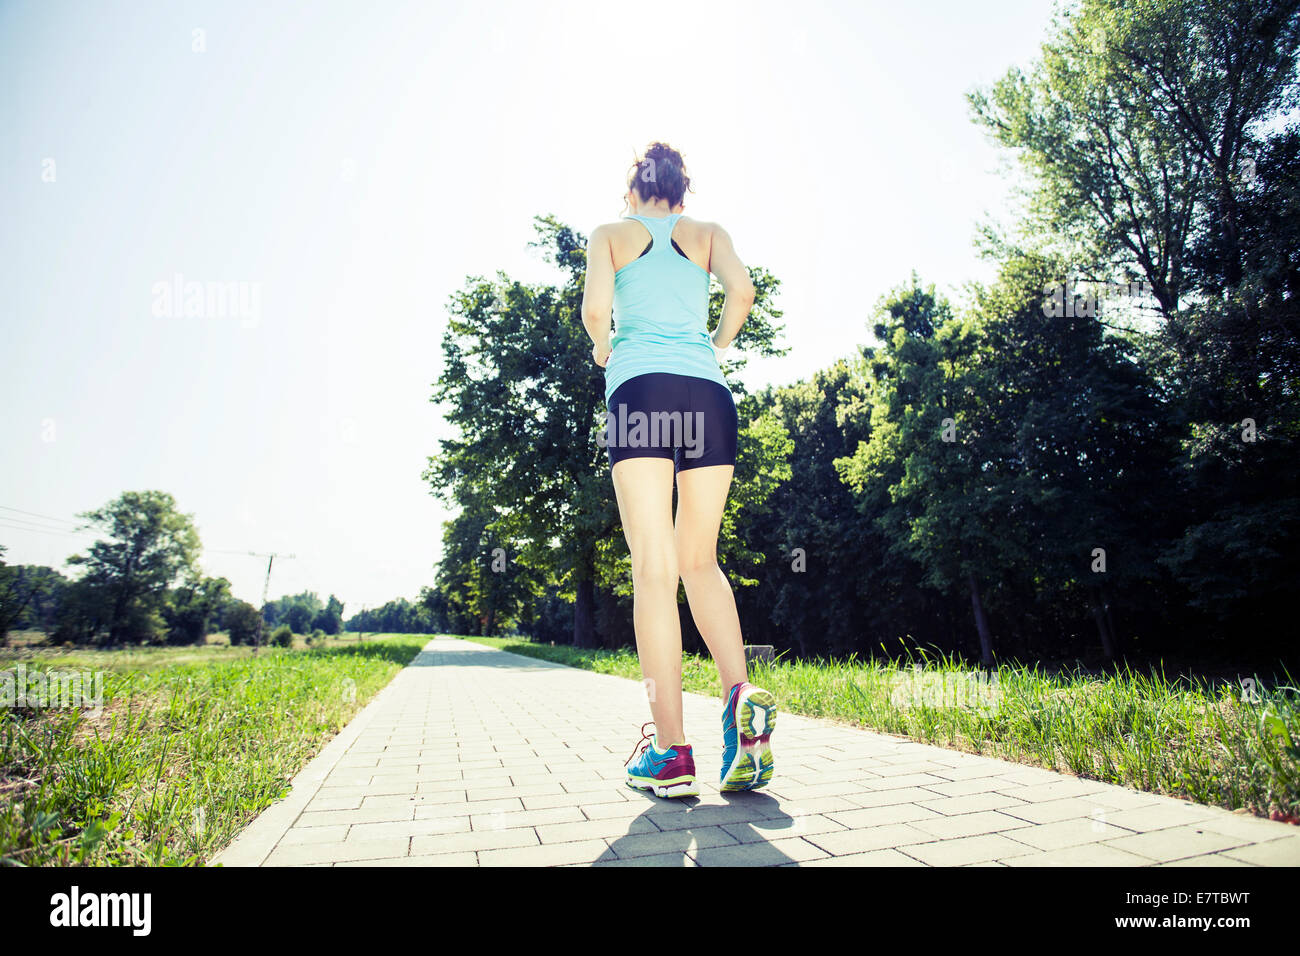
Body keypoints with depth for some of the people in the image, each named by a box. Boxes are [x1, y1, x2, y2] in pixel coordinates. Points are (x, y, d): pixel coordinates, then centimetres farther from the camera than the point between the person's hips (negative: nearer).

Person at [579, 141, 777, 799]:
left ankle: (670, 753, -7)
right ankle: (740, 694, -11)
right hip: (708, 394, 3)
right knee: (699, 560, 11)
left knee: (654, 568, -6)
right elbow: (742, 290, 2)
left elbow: (594, 308, -1)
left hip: (641, 389, -2)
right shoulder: (708, 233, 22)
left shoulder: (611, 234, 18)